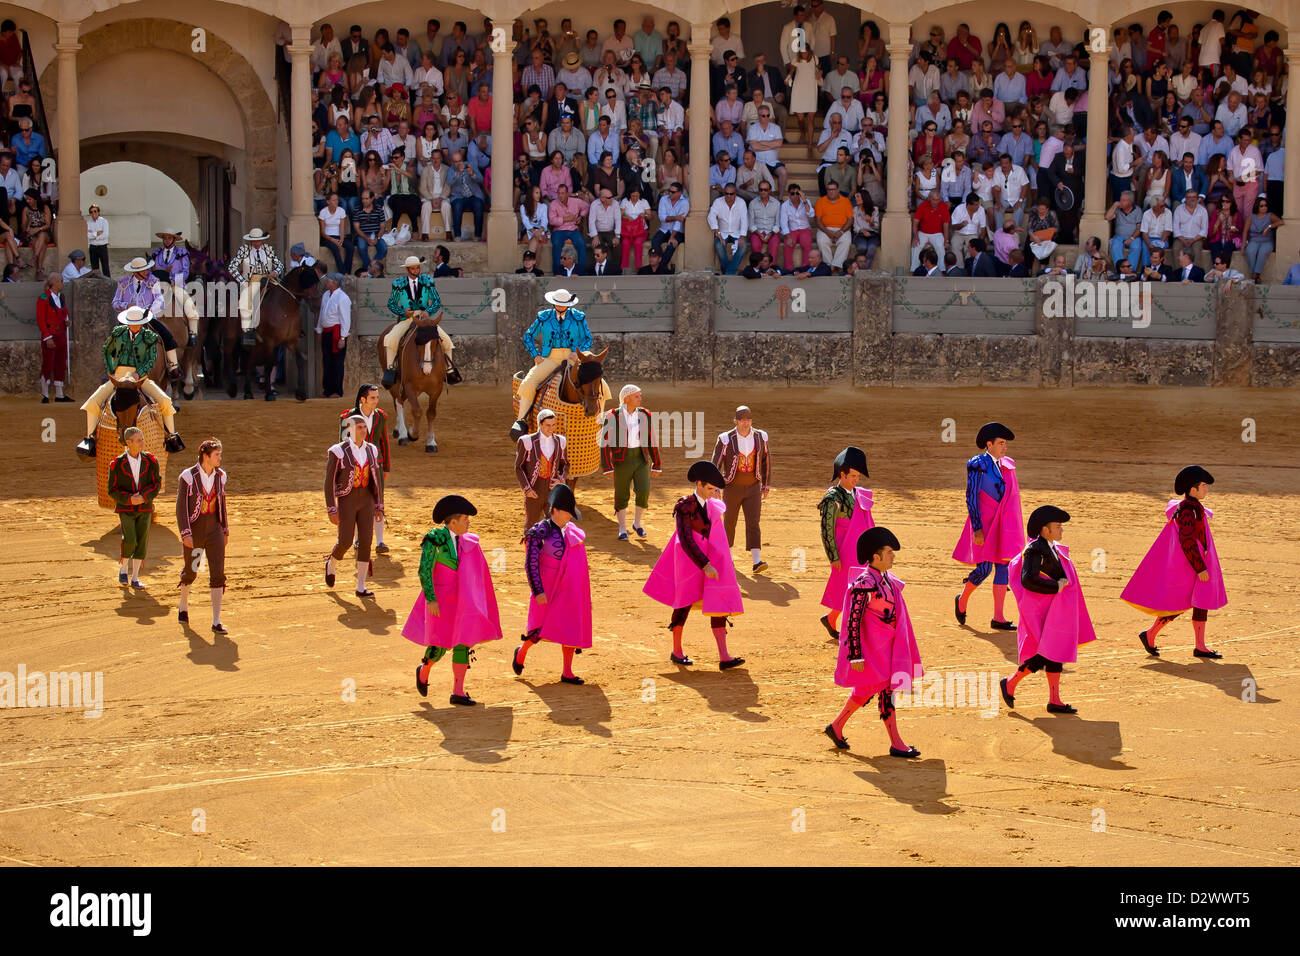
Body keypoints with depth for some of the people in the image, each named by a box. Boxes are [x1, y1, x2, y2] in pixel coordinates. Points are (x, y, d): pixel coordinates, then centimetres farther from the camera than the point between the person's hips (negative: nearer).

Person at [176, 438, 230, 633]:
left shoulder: (219, 476, 2)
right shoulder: (188, 477, -13)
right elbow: (181, 508, -13)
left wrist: (225, 530, 18)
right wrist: (185, 534, -21)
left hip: (214, 530, 3)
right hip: (194, 529, -3)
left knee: (218, 574, -8)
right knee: (190, 571, 14)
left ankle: (216, 622, -6)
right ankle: (183, 606, 45)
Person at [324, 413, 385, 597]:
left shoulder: (371, 450, 4)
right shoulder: (338, 451, -12)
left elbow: (376, 479, 10)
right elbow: (329, 482, -10)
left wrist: (379, 506, 7)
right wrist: (331, 511, -13)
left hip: (366, 500, 4)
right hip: (346, 500, -4)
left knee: (365, 542, -2)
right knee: (346, 542, -8)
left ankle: (361, 587, 5)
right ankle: (331, 564, 28)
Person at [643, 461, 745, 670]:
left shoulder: (712, 505, 6)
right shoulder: (685, 507, -15)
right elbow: (686, 540, -23)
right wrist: (705, 565, -29)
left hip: (710, 560, 5)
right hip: (689, 559, -5)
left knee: (718, 605, -4)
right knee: (685, 603, 8)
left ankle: (724, 657, -9)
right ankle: (677, 651, 26)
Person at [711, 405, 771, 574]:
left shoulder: (760, 437, -5)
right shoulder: (726, 440, -15)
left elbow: (766, 461, 8)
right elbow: (715, 465, -15)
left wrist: (766, 486, 10)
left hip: (753, 487, 1)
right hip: (732, 488, -1)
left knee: (753, 522, -9)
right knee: (729, 522, 13)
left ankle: (756, 562, -16)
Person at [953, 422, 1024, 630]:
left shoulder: (1006, 465, 11)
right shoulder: (978, 465, -10)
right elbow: (971, 497, -13)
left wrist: (1013, 526, 18)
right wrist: (977, 528, -18)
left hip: (1003, 525, 7)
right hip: (984, 524, -7)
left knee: (1003, 567, 3)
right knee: (985, 568, -9)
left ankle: (998, 618, 7)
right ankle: (962, 601, 19)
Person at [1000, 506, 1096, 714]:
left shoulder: (1052, 548, 11)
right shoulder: (1035, 550, -19)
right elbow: (1028, 579, -29)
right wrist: (1056, 586, -22)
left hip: (1055, 609, 10)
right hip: (1042, 610, -10)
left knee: (1056, 653, 11)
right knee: (1046, 654, -9)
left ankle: (1055, 700, 15)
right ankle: (1010, 683, 5)